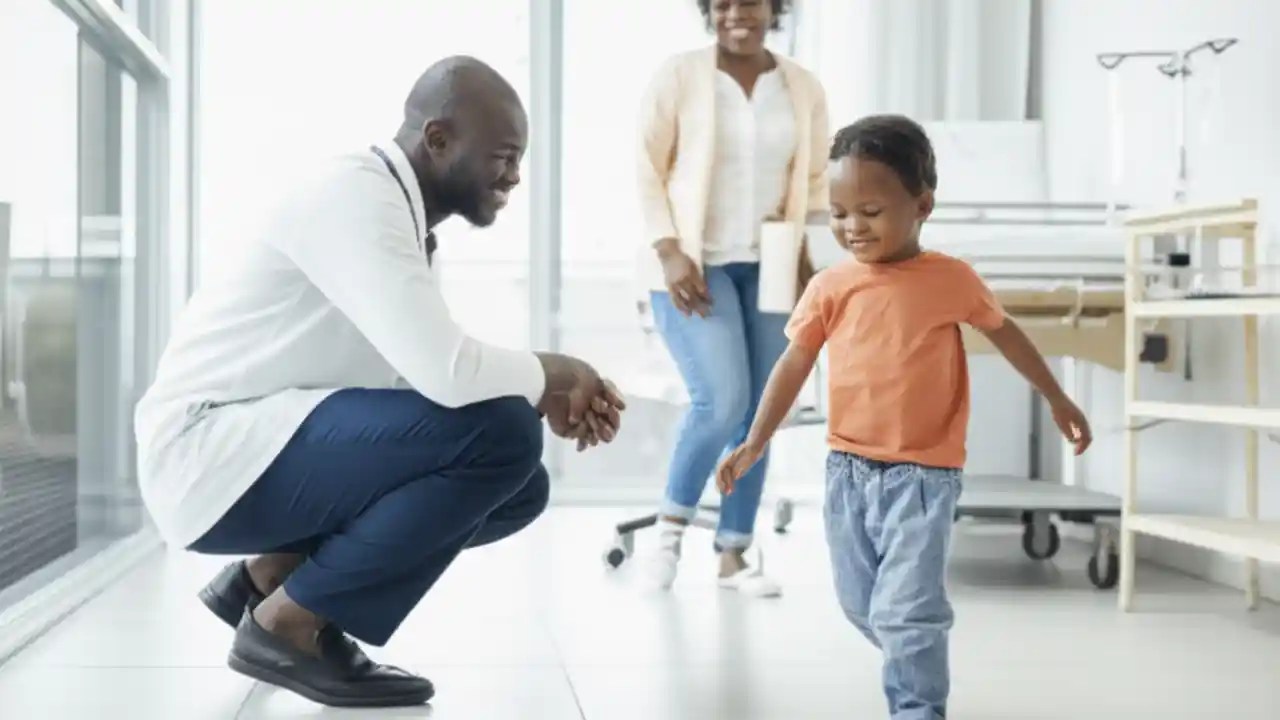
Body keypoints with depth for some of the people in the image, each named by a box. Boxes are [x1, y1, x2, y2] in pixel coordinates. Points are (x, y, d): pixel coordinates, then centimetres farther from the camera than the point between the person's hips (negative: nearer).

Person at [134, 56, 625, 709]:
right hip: (211, 452, -10)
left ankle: (272, 575, 9)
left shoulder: (402, 217, 12)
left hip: (270, 447, 10)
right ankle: (287, 623, -9)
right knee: (497, 433, -23)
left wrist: (552, 397, -1)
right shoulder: (356, 196, -19)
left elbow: (432, 370, 14)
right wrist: (548, 376, -9)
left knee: (519, 485, 6)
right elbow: (445, 373, -29)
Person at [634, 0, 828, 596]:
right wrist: (669, 253, -14)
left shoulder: (803, 88, 5)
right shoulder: (678, 78, -5)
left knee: (758, 413, 3)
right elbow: (647, 174, -4)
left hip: (769, 270, 4)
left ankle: (733, 554, 15)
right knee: (722, 401, -17)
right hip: (694, 265, -4)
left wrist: (801, 254, 0)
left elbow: (815, 179, 14)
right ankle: (671, 524, 8)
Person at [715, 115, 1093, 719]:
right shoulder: (829, 287, -3)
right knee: (861, 605, 16)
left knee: (906, 610, -10)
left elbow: (1005, 333, 9)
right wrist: (755, 442, -3)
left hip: (923, 472, -4)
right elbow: (794, 364, 3)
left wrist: (1057, 400, 17)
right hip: (847, 470, 4)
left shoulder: (952, 279, -6)